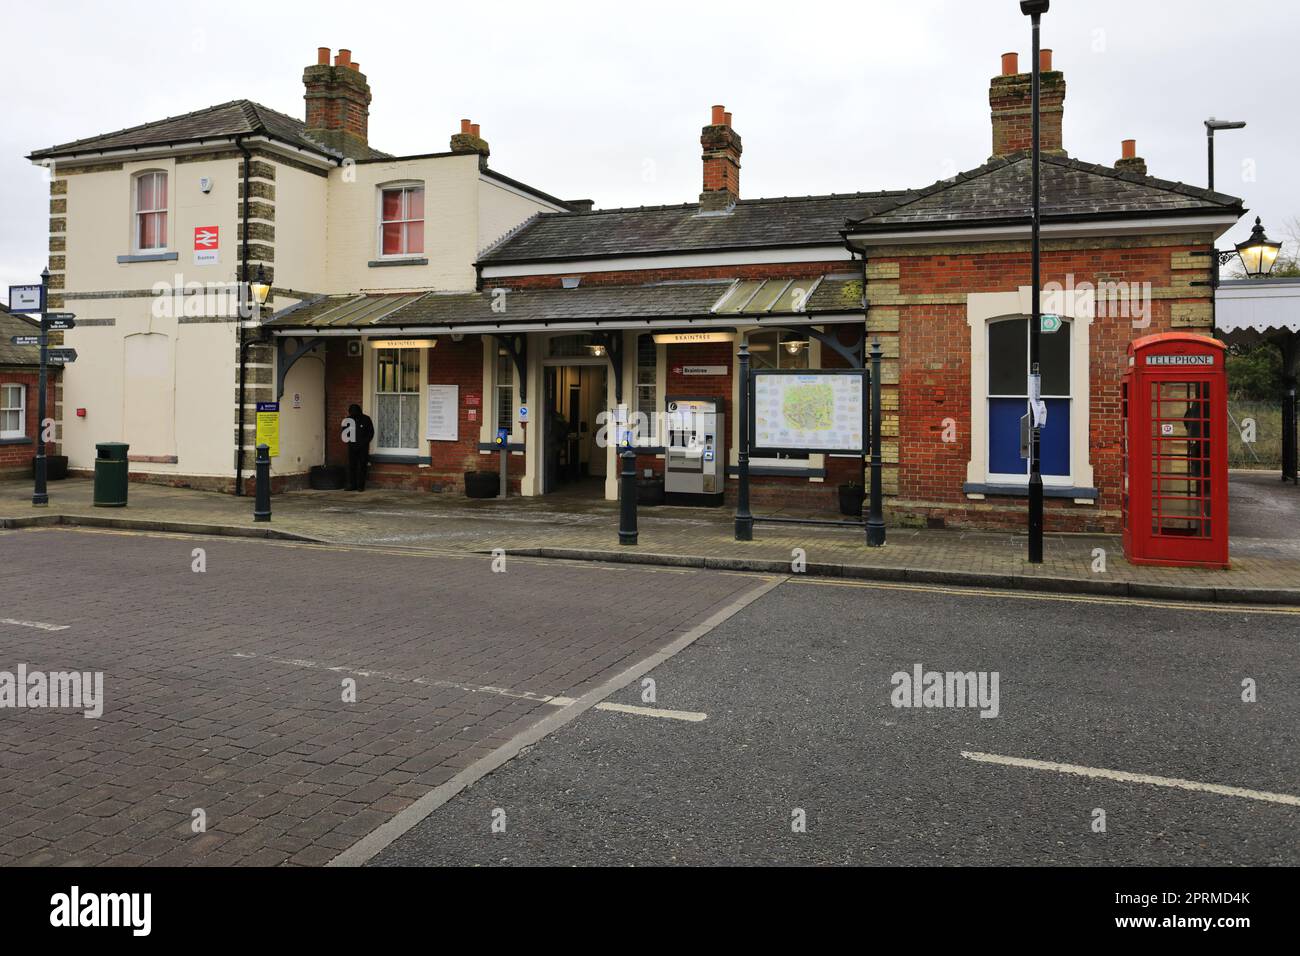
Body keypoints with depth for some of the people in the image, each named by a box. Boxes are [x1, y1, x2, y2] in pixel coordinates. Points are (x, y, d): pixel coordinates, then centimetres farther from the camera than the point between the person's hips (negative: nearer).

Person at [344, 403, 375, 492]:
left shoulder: (366, 419, -3)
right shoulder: (348, 419, 3)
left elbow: (371, 432, 2)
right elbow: (344, 432, 14)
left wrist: (364, 442, -7)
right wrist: (349, 441, -1)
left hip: (363, 447, -2)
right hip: (352, 446, 2)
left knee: (362, 466, -2)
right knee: (351, 466, -1)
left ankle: (361, 486, 2)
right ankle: (351, 485, 5)